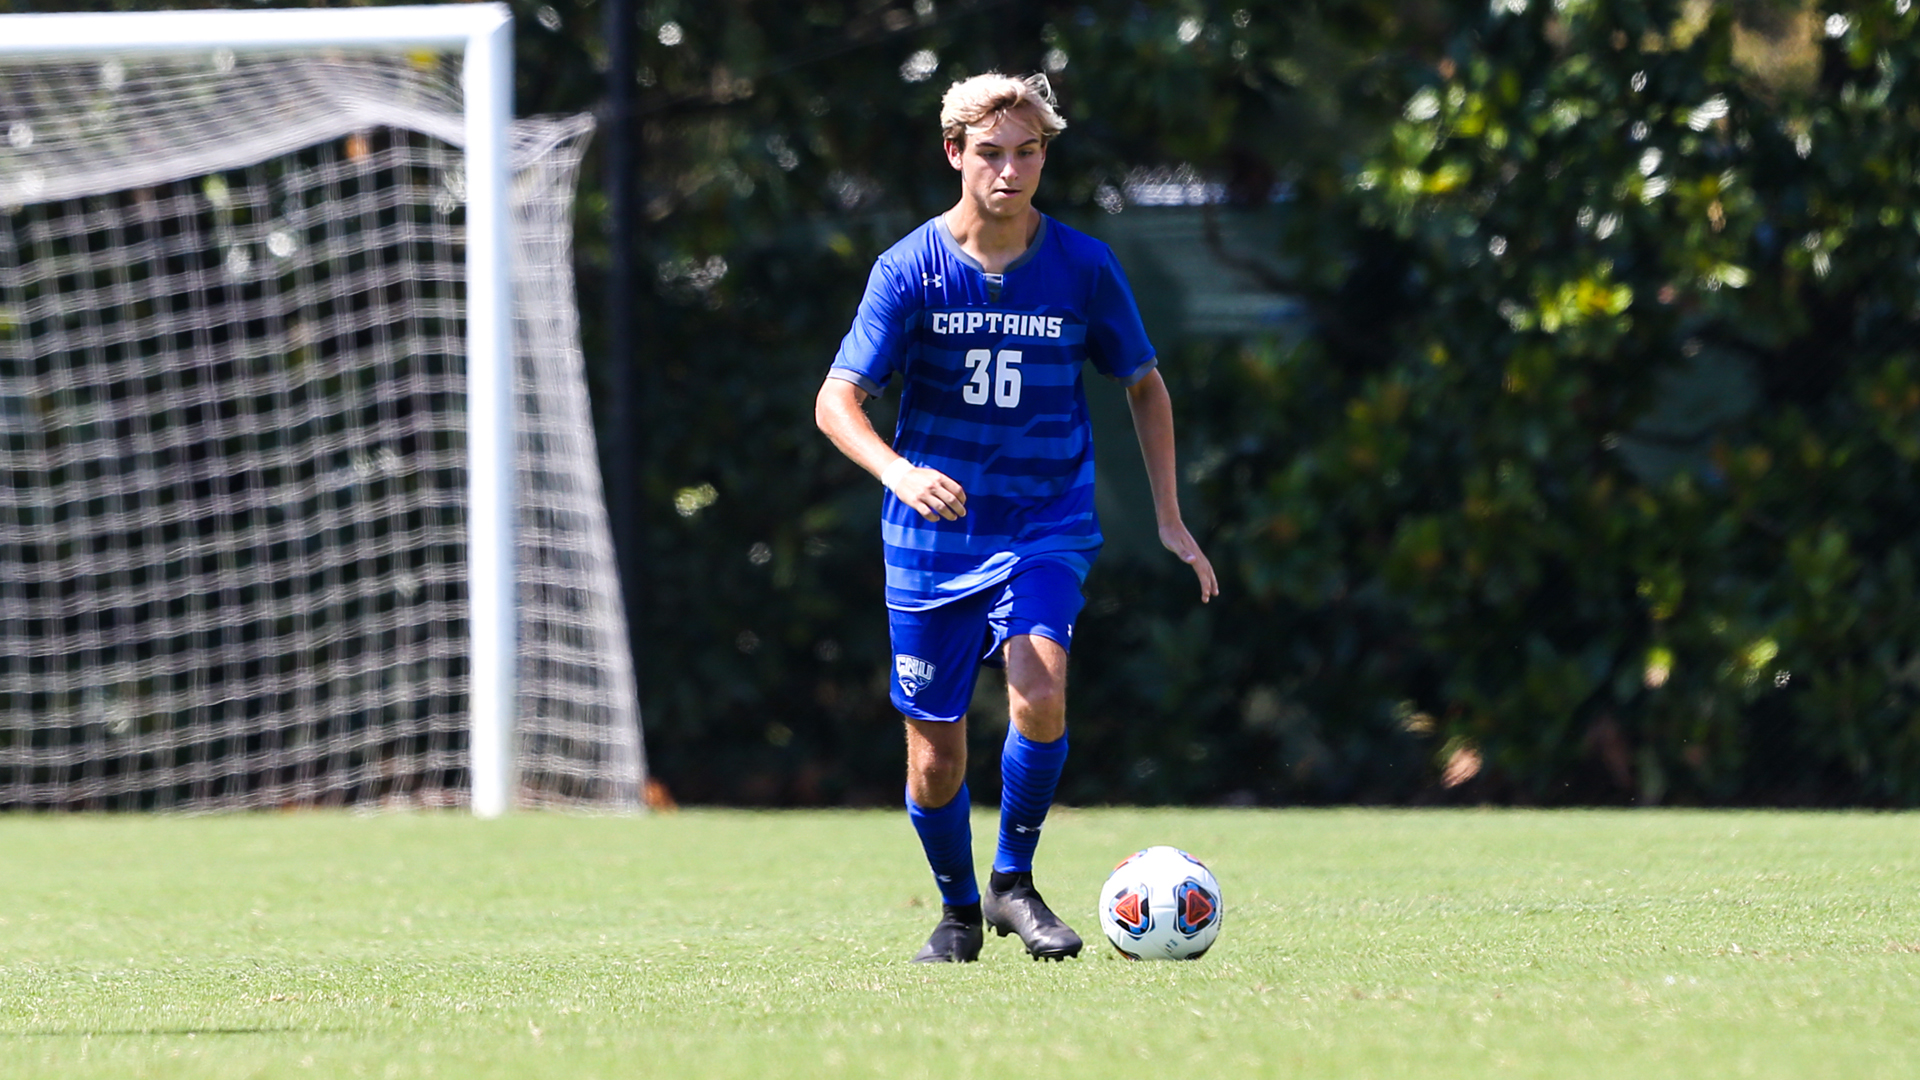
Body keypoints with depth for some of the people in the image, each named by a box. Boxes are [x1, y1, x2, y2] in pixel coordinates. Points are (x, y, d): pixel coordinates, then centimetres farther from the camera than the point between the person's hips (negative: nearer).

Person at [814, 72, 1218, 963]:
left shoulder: (1082, 268, -4)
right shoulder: (911, 268, -7)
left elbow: (1144, 387, 10)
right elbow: (838, 399, -11)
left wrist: (1169, 517, 6)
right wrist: (898, 471, -31)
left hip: (1046, 528, 0)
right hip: (931, 539, 0)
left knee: (1039, 692, -27)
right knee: (936, 758, 4)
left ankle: (1013, 881, -7)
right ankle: (958, 912, 30)